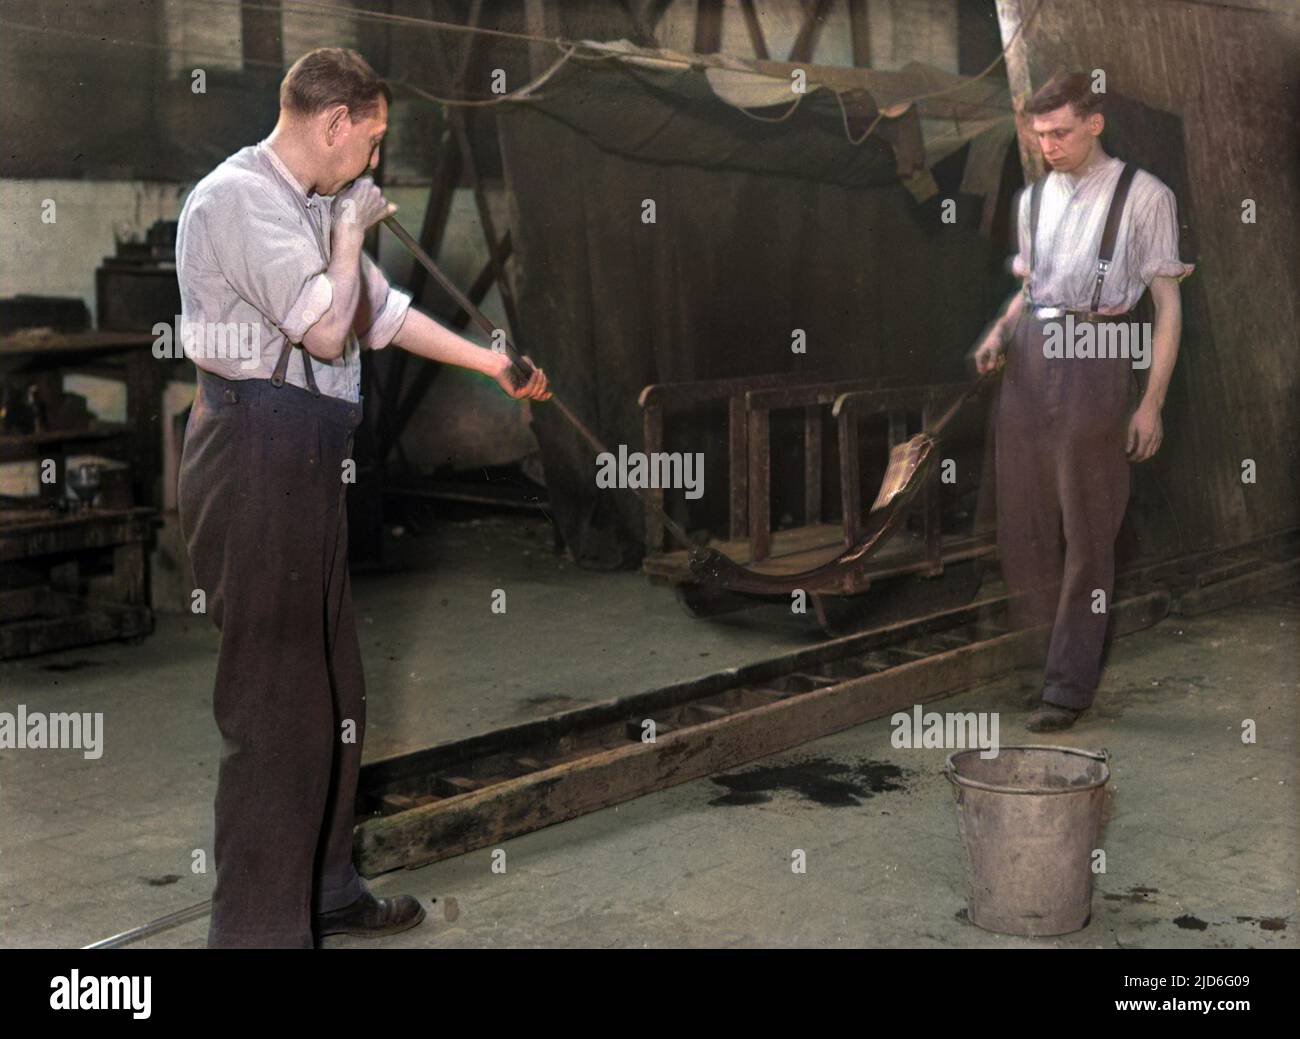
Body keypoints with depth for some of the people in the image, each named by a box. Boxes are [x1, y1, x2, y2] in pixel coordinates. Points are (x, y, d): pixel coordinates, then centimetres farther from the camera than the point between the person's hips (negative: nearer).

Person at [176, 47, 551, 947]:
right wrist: (352, 230, -2)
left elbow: (383, 312, 24)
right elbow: (327, 329, -16)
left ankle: (324, 892, 31)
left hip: (306, 466, 10)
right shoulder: (239, 197, -13)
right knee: (277, 705, -6)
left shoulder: (312, 205, 17)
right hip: (257, 461, -10)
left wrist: (494, 363, 26)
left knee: (333, 695, 17)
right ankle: (260, 928, 5)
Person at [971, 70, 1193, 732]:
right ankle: (1032, 656, 22)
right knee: (1022, 522, 8)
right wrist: (999, 333, 5)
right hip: (1029, 356, 6)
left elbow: (1168, 304, -2)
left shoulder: (1143, 195, -1)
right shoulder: (1034, 197, 15)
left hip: (1096, 357, -5)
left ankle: (1069, 684, 7)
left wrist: (1152, 404, -7)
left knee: (1086, 531, 0)